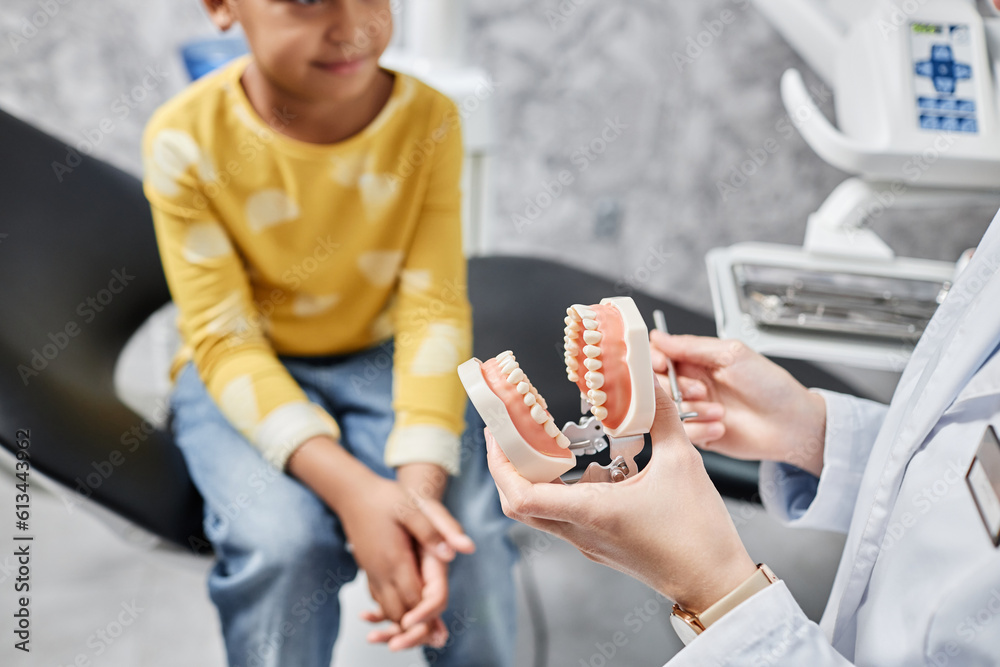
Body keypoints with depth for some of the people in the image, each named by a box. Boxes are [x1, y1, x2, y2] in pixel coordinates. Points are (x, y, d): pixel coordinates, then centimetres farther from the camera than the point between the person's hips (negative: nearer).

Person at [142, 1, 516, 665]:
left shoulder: (430, 120, -14)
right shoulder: (186, 140, -19)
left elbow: (433, 309, -15)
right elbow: (225, 340, -19)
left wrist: (421, 481, -31)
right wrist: (350, 486, -33)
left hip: (381, 360, 2)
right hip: (244, 376, -1)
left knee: (471, 529, -21)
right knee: (284, 540, -29)